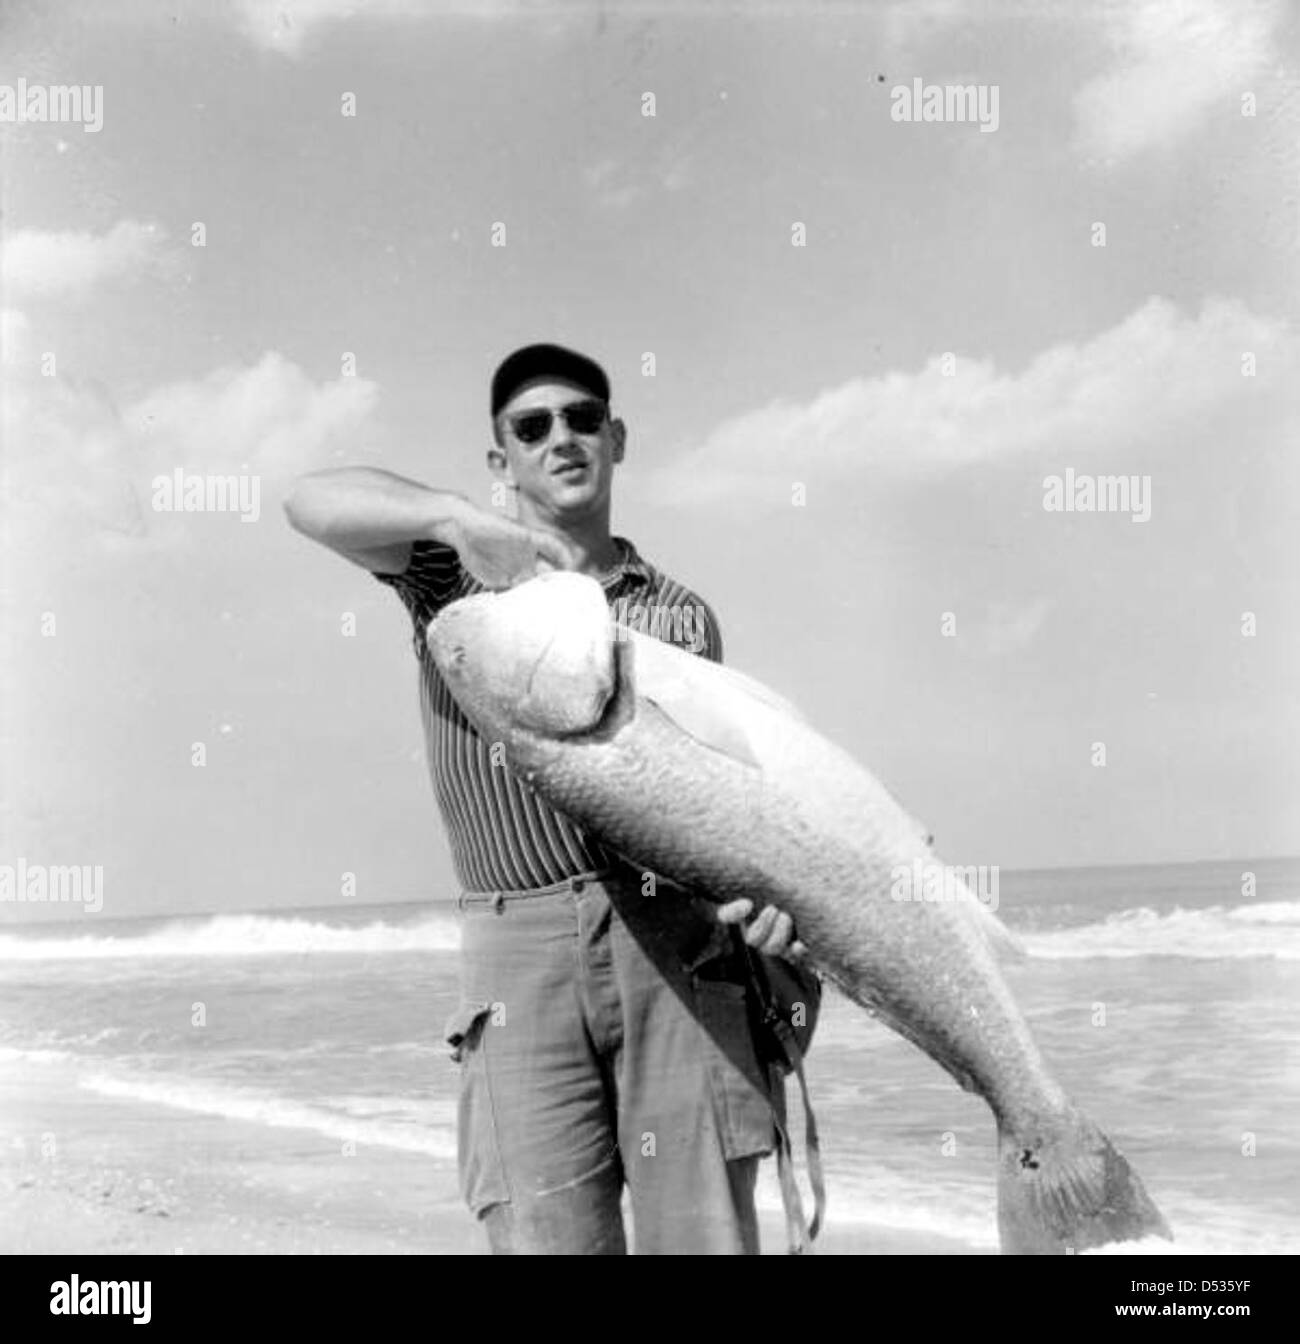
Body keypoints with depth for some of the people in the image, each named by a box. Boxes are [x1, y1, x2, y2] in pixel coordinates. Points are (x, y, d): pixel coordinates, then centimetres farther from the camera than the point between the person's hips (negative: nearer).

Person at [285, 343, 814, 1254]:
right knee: (547, 1239, -8)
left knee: (705, 1236, -4)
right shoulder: (453, 572, 14)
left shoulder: (684, 616, 19)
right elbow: (314, 500, -3)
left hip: (679, 941, 1)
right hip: (519, 947, -1)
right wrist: (460, 521, -21)